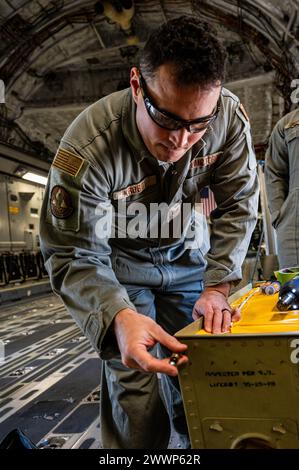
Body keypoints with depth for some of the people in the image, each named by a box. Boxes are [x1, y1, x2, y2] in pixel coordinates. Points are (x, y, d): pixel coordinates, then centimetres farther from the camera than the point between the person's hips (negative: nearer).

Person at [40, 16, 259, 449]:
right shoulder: (87, 149, -34)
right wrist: (118, 316, -48)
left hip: (187, 252, 3)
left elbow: (238, 205, -14)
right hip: (119, 259, -3)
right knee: (134, 380, -8)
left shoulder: (230, 118, -25)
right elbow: (73, 255, -29)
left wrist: (218, 285, -26)